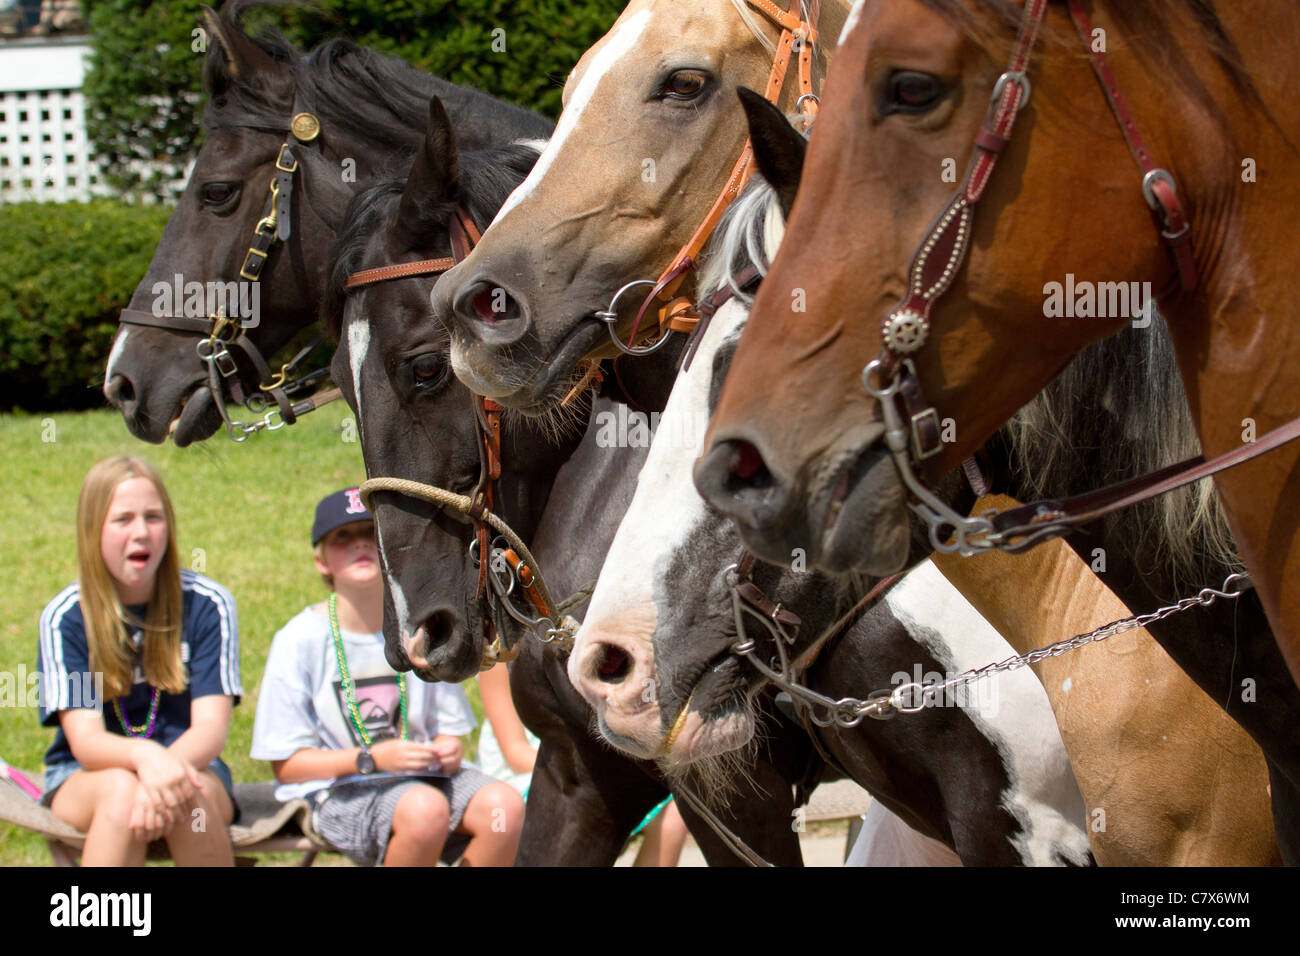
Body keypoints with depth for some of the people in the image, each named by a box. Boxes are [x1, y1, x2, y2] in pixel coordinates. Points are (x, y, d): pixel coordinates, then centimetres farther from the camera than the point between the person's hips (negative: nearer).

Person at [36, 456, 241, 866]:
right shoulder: (65, 617, -7)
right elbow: (85, 739, -17)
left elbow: (211, 727, -13)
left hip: (188, 765, 1)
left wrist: (170, 767, -37)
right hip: (84, 779, 0)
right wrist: (144, 757, -41)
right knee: (121, 791, -35)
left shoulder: (206, 605, -5)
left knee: (190, 798, -35)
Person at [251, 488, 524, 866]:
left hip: (419, 776, 5)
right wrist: (373, 759, -19)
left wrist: (447, 750, -10)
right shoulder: (300, 640, -6)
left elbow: (447, 729, 15)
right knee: (425, 808, -36)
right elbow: (286, 763, -7)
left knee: (504, 805, -25)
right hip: (339, 790, -5)